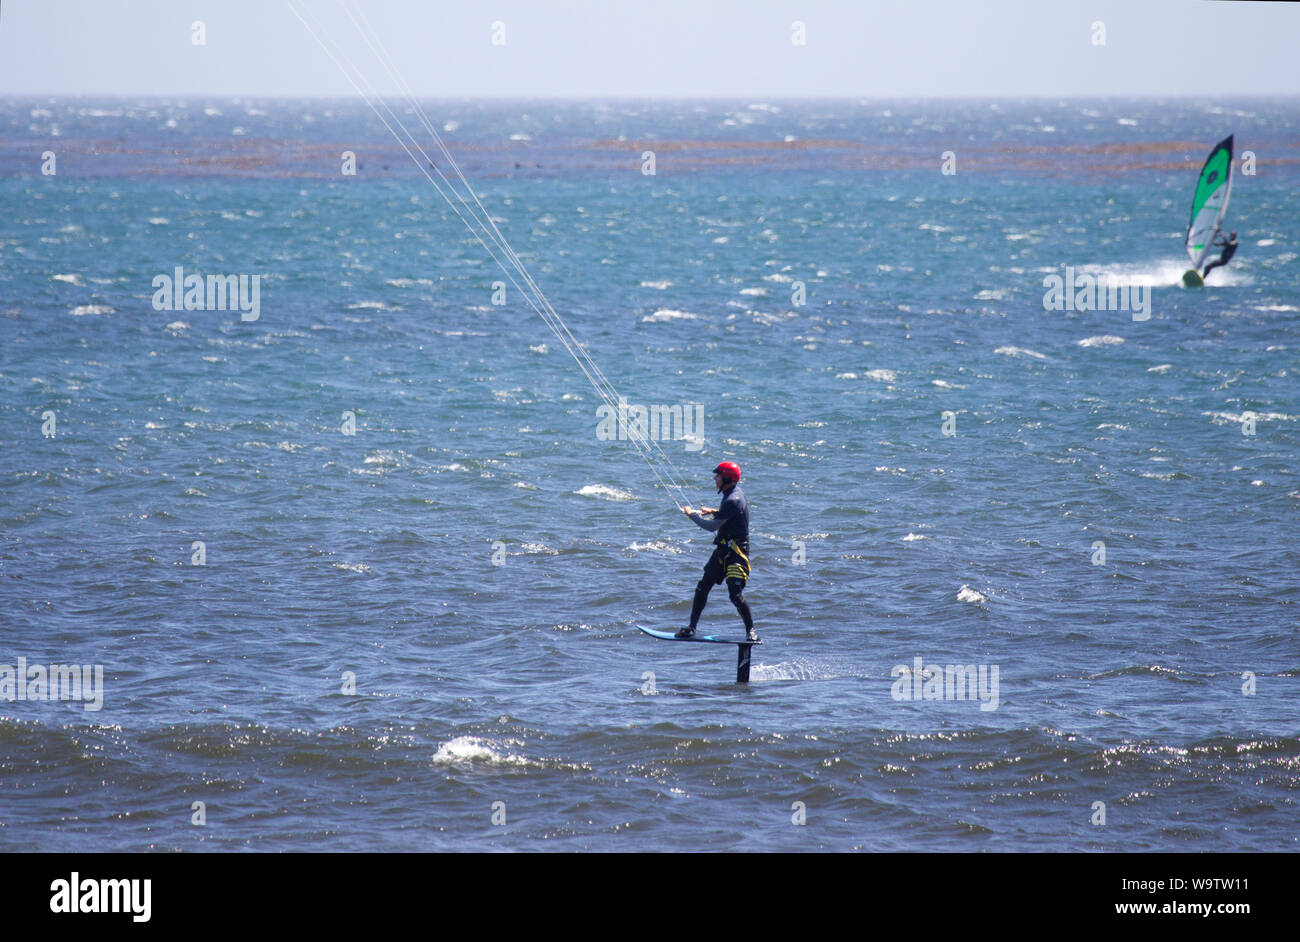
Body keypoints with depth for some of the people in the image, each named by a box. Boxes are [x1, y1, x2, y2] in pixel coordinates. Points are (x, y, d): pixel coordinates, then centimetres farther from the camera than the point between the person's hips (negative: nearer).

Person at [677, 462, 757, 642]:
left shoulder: (733, 500, -23)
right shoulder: (735, 492, 9)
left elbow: (713, 526, -22)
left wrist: (691, 514, -9)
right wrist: (714, 511, 14)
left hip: (736, 551, -10)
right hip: (723, 550, 10)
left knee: (735, 594, -13)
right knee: (702, 588, 9)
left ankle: (751, 631, -1)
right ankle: (691, 627, 14)